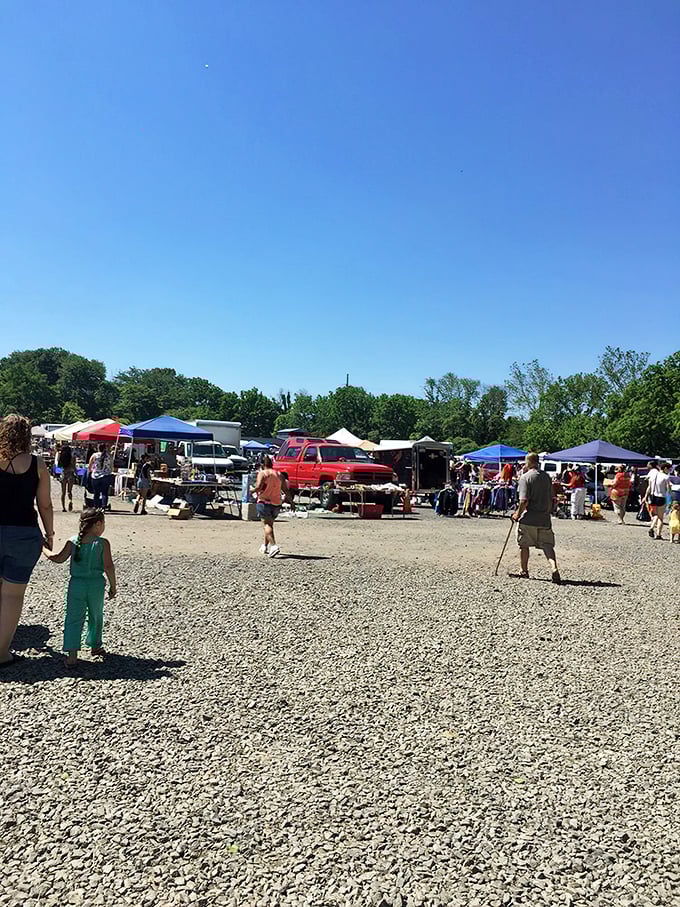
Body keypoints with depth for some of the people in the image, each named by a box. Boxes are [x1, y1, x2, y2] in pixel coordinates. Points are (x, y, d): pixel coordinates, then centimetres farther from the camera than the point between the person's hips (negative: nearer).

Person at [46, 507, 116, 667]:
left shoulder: (73, 541, 0)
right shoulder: (103, 543, -8)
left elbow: (60, 559, 4)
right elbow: (108, 566, -10)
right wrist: (113, 586, 0)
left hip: (76, 584, 1)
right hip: (96, 585, -1)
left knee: (73, 618, 2)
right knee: (95, 617, 18)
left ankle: (72, 653, -9)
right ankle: (95, 646, 34)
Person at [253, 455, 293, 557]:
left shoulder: (262, 473, -5)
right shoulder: (279, 475, 10)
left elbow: (258, 487, -19)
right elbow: (286, 490, 10)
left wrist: (256, 491, 3)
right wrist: (291, 501, 18)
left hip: (264, 502, -5)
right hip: (276, 504, 6)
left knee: (266, 524, -8)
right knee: (269, 524, 19)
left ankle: (273, 545, -26)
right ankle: (265, 546, 30)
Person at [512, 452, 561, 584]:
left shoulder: (525, 477, -10)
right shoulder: (546, 477, 7)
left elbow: (524, 500, -18)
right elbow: (551, 499, 13)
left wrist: (518, 514, -6)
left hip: (528, 519, -4)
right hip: (544, 518, 4)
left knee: (524, 545, 12)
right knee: (548, 546, 5)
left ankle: (524, 571, 23)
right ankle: (554, 568, -17)